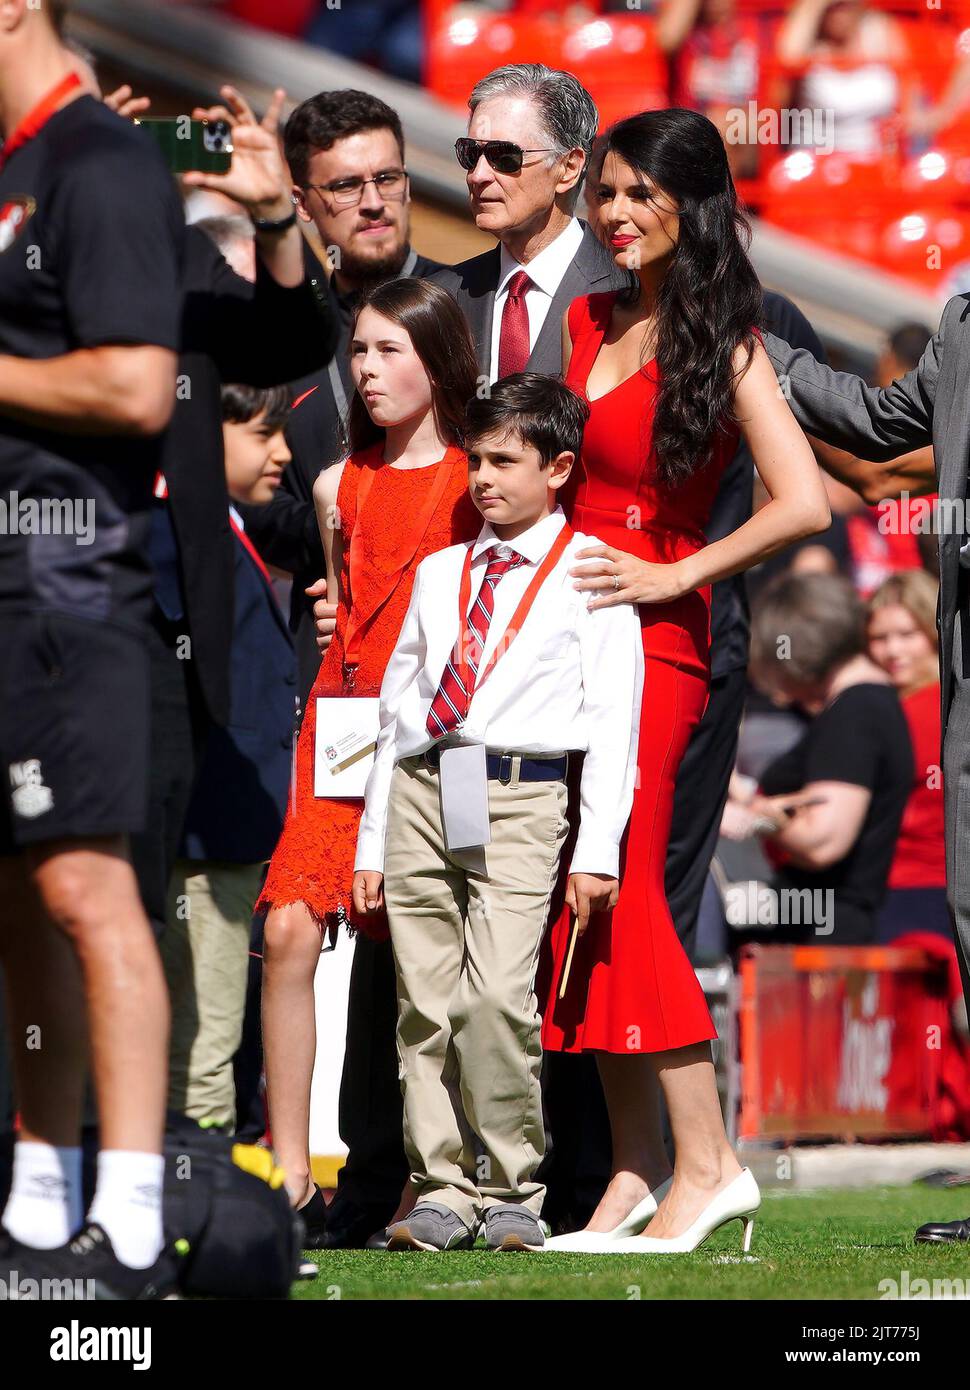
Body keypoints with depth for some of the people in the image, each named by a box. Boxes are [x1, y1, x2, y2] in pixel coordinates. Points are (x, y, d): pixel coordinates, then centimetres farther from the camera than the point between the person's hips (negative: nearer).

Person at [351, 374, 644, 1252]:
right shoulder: (439, 574, 20)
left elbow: (611, 715, 0)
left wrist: (598, 849, -8)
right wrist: (372, 842, 15)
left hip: (520, 799, -5)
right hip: (421, 792, 5)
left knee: (497, 997, -15)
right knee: (425, 1003, 1)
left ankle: (511, 1193, -5)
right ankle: (441, 1189, 7)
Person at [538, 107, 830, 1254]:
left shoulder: (721, 343, -6)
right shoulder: (590, 319, 12)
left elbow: (803, 504, -15)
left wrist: (673, 575, -11)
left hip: (649, 642, -7)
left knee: (619, 888, -11)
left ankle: (708, 1163, -8)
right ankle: (637, 1166, 6)